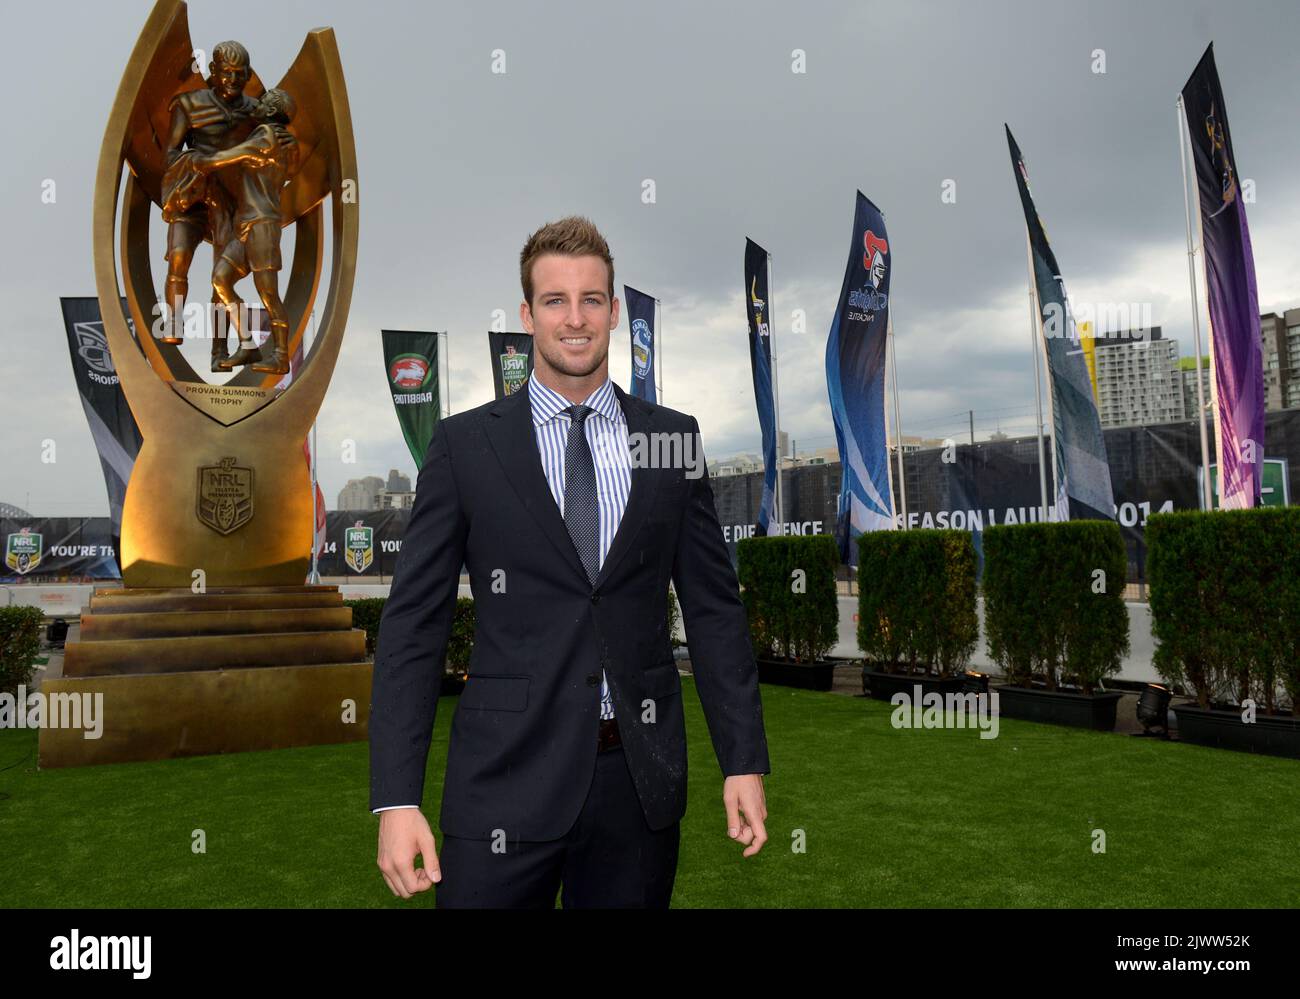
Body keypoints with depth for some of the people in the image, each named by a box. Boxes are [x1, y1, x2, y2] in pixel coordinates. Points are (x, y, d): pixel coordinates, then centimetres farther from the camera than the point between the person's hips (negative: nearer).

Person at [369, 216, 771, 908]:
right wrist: (396, 799, -9)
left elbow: (714, 607, 6)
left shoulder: (673, 438, 4)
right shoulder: (465, 444, -1)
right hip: (508, 776, -1)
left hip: (642, 776, 2)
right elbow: (413, 623, -2)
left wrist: (744, 761, 1)